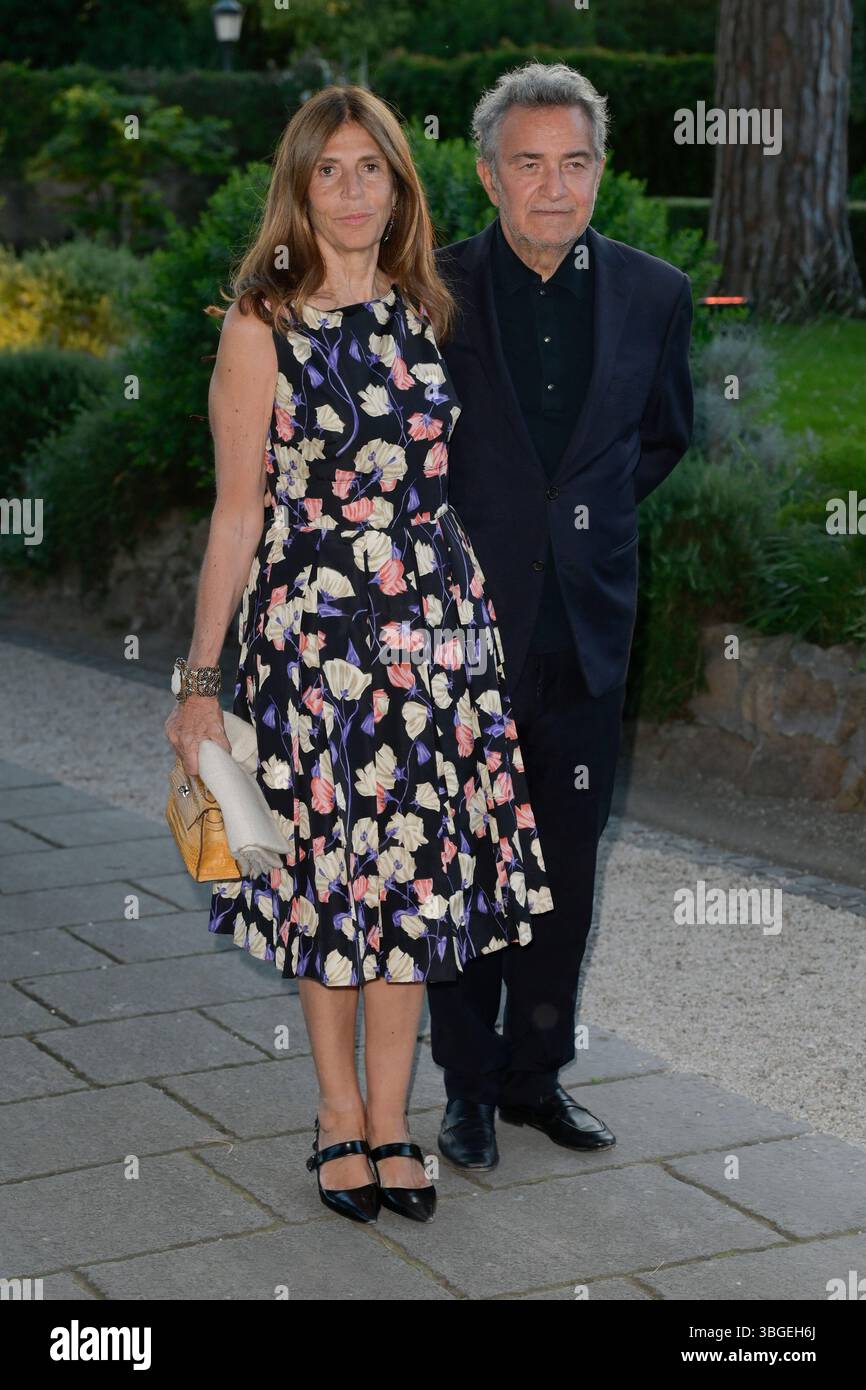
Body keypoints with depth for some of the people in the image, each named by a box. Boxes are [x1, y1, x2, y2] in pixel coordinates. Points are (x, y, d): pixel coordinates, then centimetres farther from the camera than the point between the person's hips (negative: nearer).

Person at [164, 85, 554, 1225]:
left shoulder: (426, 313, 9)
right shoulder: (262, 325, -4)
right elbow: (239, 510, -5)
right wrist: (200, 680, -7)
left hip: (437, 619, 4)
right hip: (308, 621, -4)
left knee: (417, 866, 5)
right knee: (330, 869, 5)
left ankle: (389, 1118, 17)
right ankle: (341, 1112, 22)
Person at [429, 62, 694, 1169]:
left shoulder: (653, 295, 2)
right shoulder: (431, 291, -5)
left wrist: (589, 511, 9)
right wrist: (457, 534, 3)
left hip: (587, 626, 3)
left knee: (567, 865, 11)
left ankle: (537, 1069, 26)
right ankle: (469, 1083, 19)